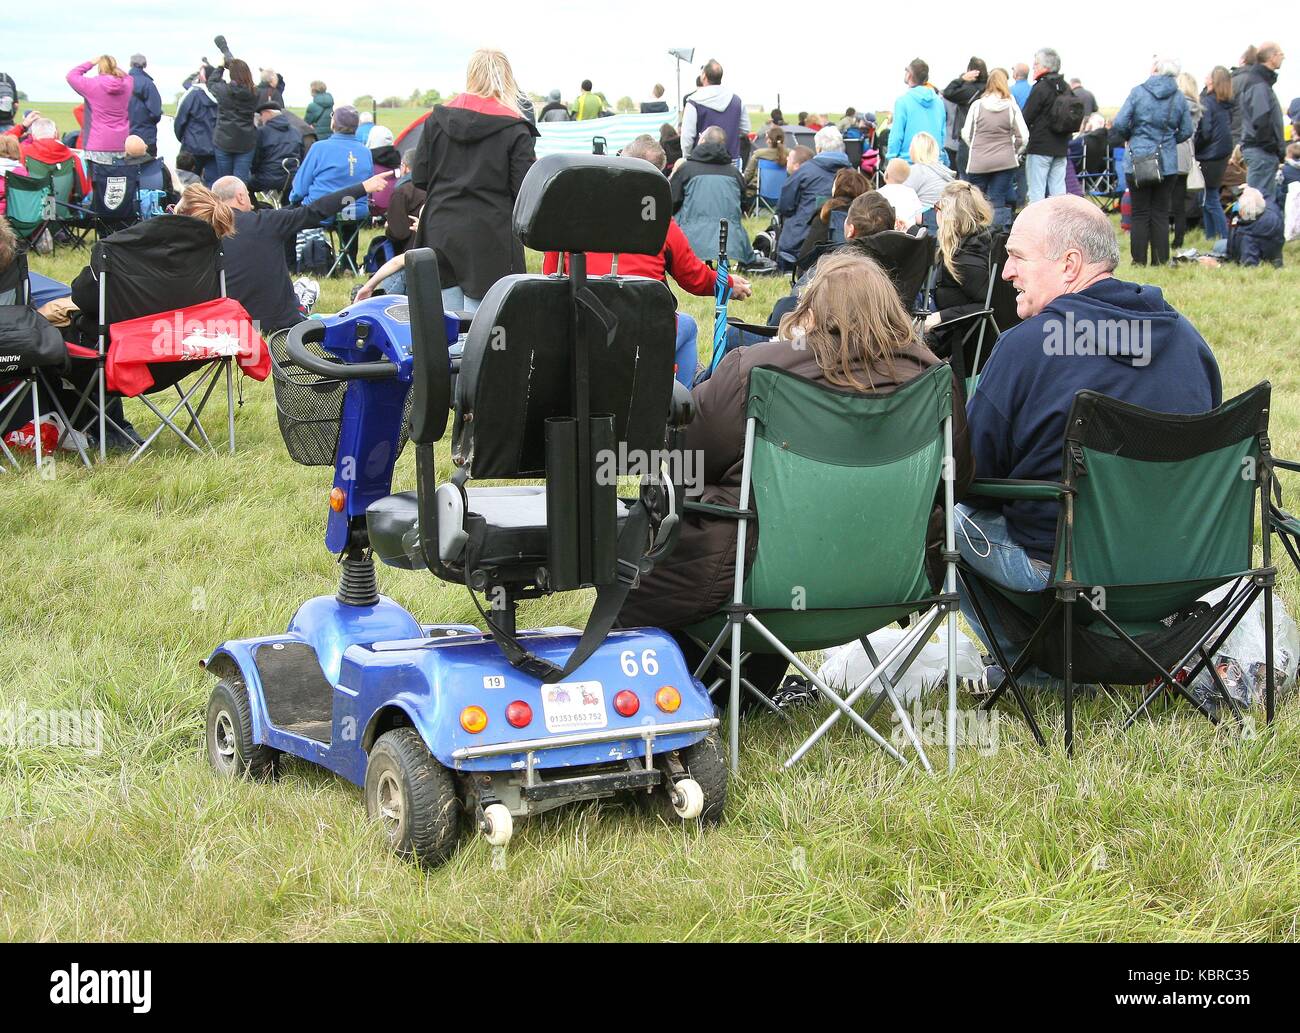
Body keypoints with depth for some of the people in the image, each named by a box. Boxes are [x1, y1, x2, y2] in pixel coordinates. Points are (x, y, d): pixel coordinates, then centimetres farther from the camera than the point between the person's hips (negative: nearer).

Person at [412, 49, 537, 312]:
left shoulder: (437, 119, 4)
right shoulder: (514, 129, -7)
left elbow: (419, 179, 7)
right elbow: (524, 191, -10)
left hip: (440, 234, 4)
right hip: (489, 238, -4)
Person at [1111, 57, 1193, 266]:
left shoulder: (1138, 92, -6)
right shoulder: (1179, 97, 1)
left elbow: (1119, 125, -9)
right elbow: (1186, 131, 4)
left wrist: (1128, 137, 11)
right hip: (1167, 162, 2)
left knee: (1140, 213, 5)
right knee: (1161, 213, 8)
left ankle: (1139, 260, 6)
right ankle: (1160, 260, 9)